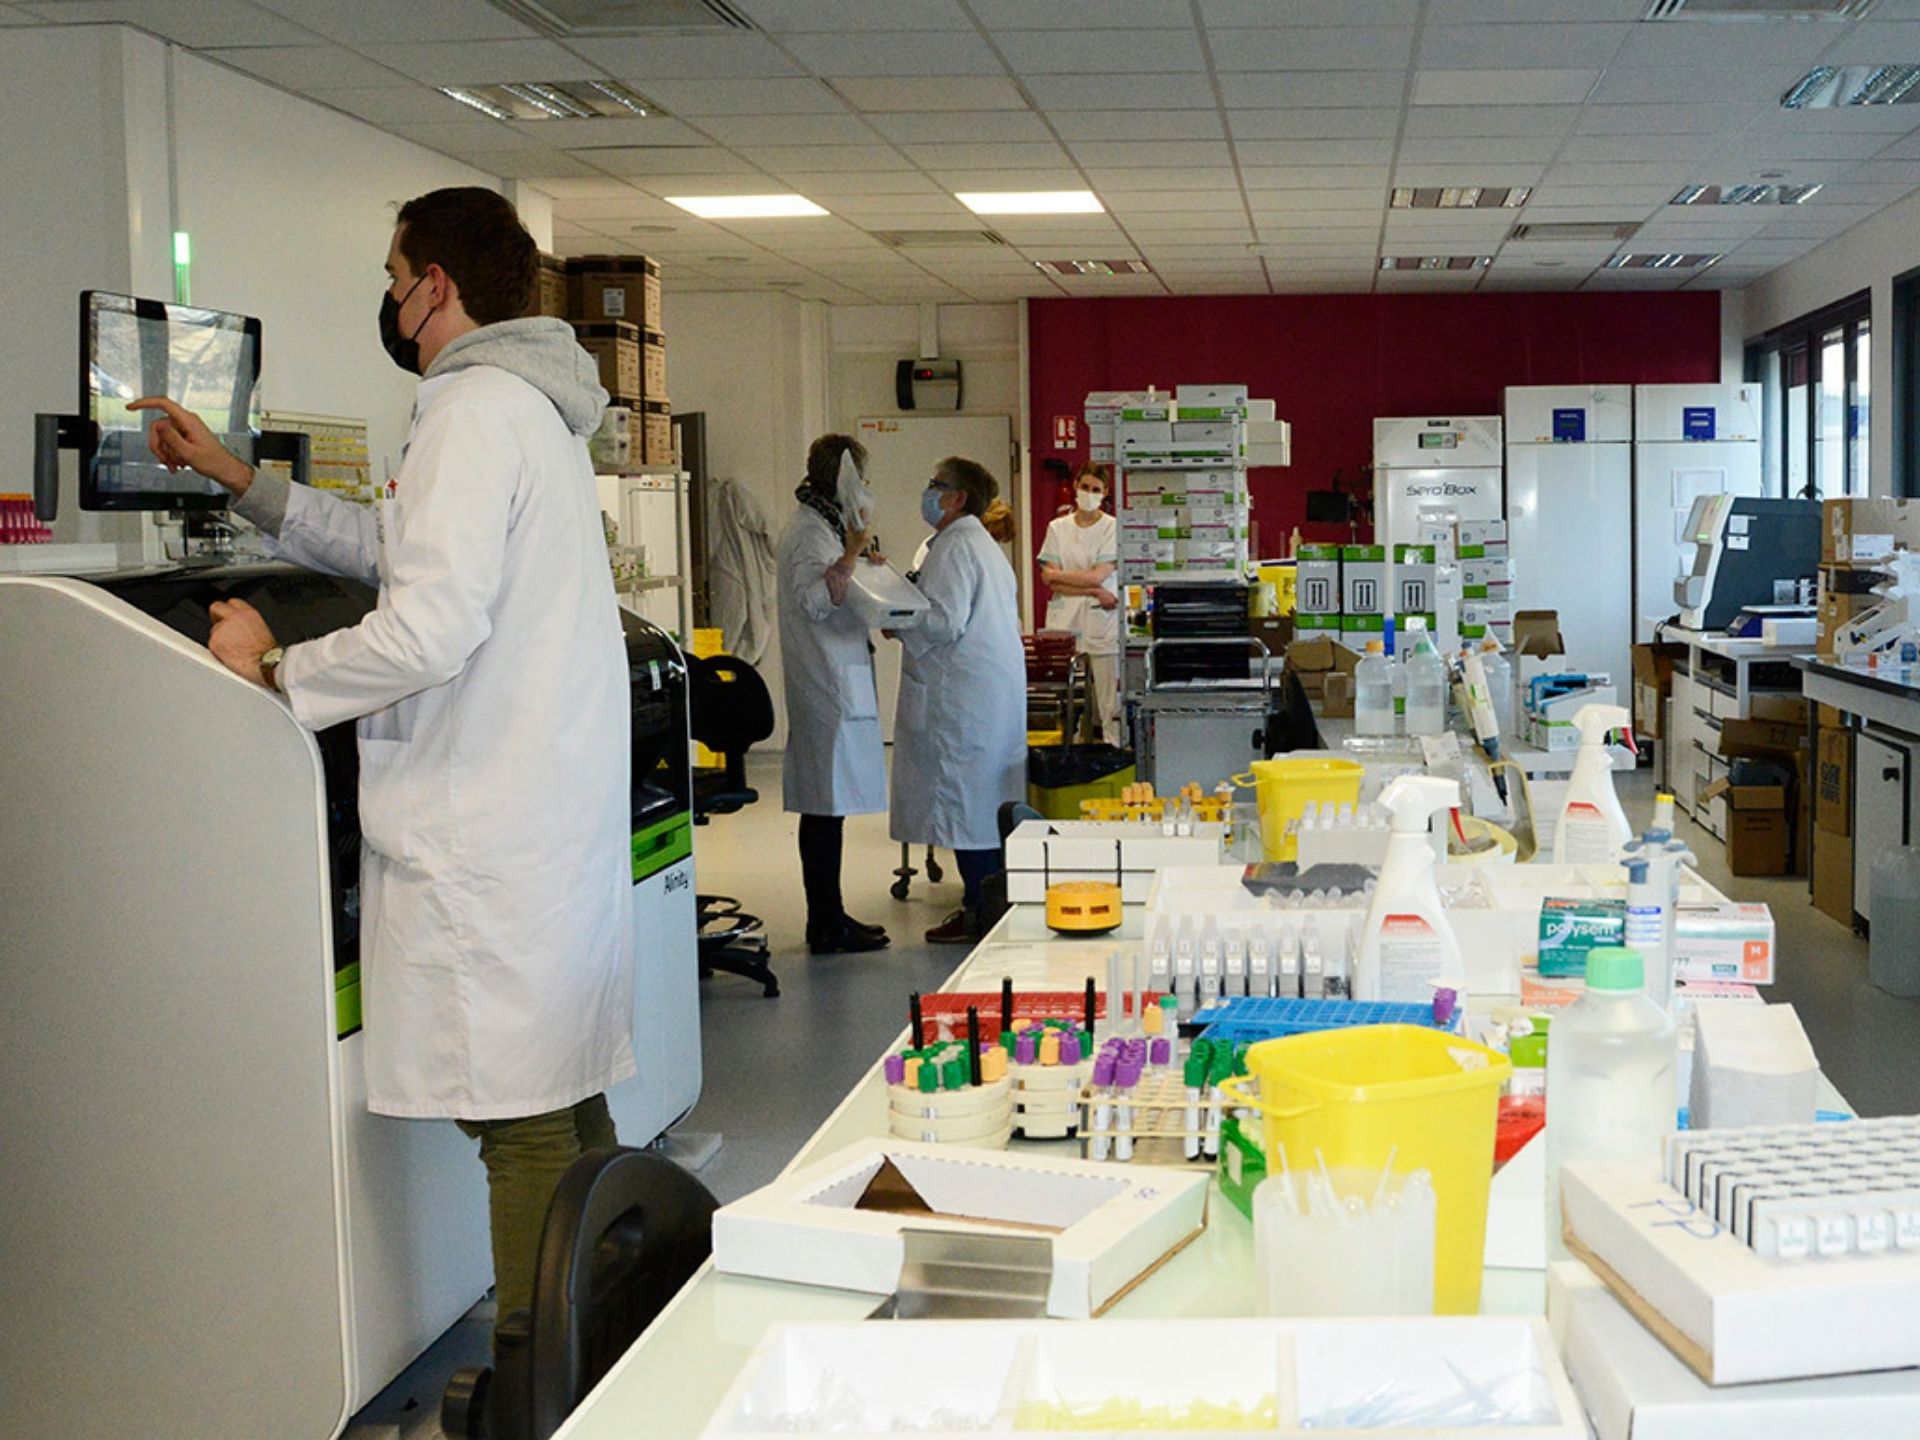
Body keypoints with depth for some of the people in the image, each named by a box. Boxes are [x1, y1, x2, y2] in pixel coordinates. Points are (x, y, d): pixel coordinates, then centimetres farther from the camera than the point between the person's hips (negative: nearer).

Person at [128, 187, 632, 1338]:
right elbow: (397, 548, 32)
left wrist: (273, 670, -11)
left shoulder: (475, 409, -13)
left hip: (491, 833, -10)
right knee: (569, 1103, 16)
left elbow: (431, 627, -24)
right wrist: (237, 479, 32)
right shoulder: (535, 404, 19)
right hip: (563, 808, 10)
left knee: (524, 1126, -5)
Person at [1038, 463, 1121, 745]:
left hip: (1102, 623, -2)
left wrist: (1057, 575, 1)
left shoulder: (1113, 528, 1)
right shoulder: (1057, 528, 9)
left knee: (1109, 697, -4)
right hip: (1065, 622, 2)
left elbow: (1097, 576, -8)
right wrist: (1094, 592, -8)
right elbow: (1050, 581, 1)